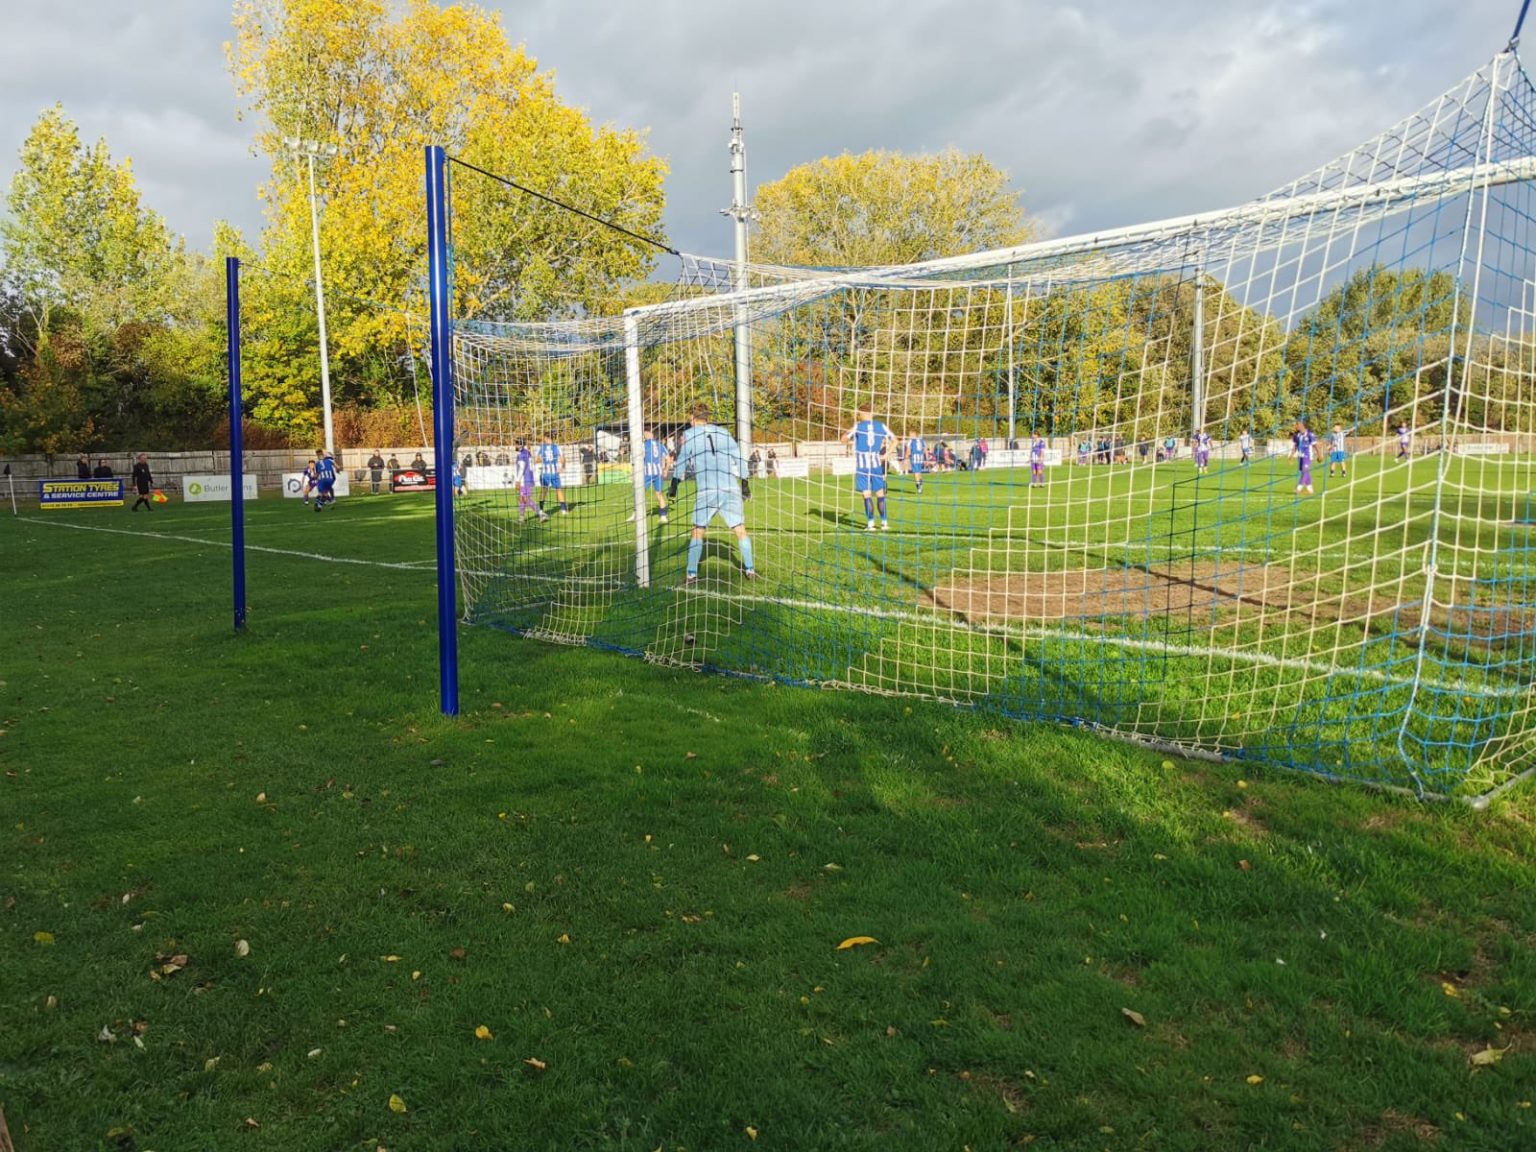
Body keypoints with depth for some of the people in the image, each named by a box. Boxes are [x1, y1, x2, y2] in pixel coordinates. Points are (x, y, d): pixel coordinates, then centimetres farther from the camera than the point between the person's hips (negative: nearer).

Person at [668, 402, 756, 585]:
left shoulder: (690, 434, 9)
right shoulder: (723, 432, 17)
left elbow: (682, 460, 1)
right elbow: (739, 458, 16)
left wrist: (674, 485, 3)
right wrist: (744, 483, 21)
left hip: (706, 491, -2)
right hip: (731, 489, 2)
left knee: (697, 532, 5)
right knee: (740, 530, 11)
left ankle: (691, 575, 0)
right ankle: (750, 570, 13)